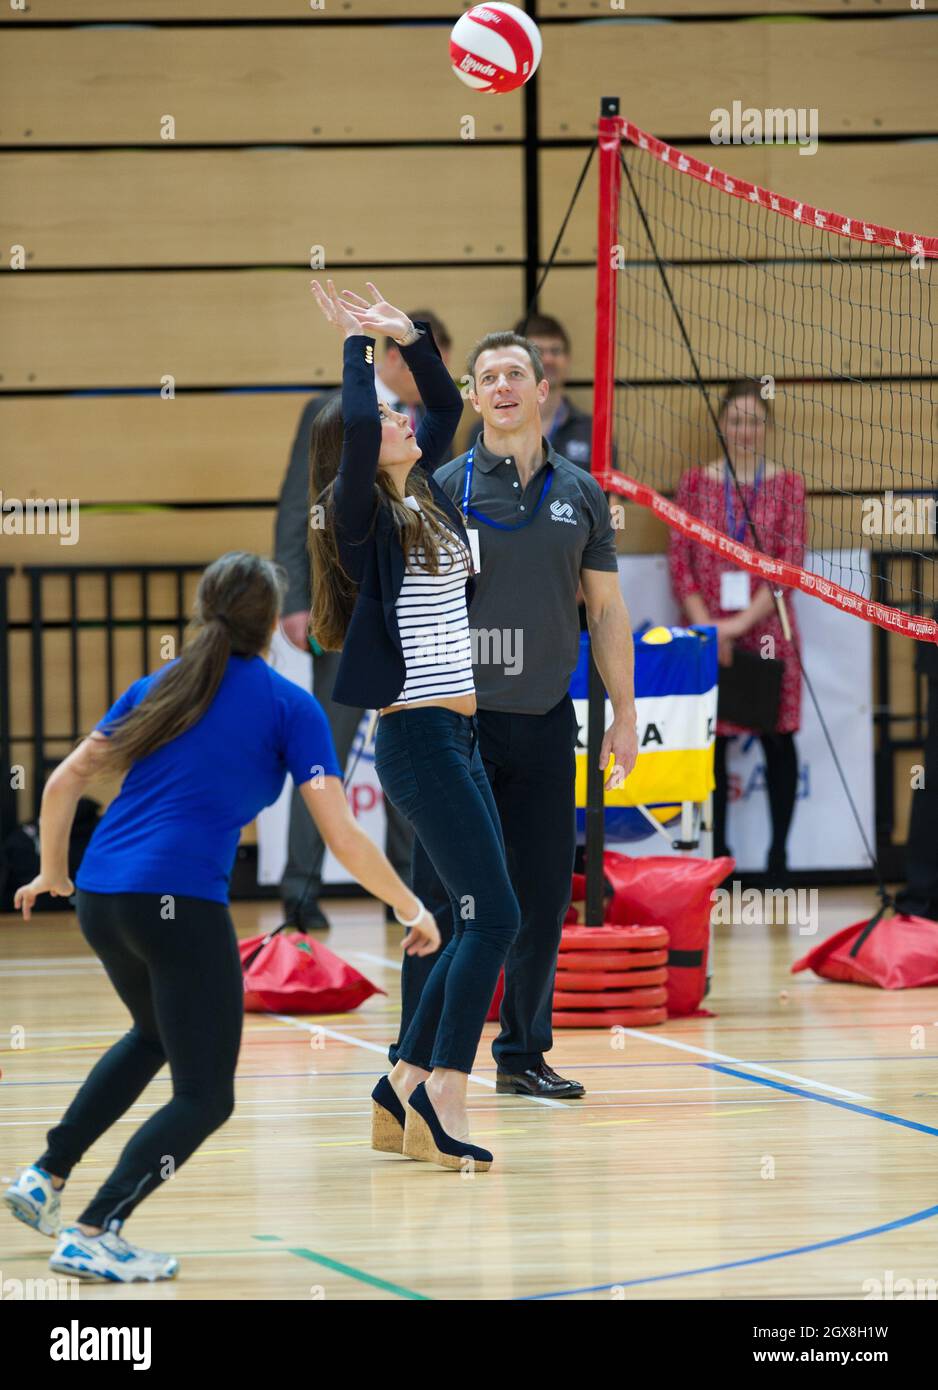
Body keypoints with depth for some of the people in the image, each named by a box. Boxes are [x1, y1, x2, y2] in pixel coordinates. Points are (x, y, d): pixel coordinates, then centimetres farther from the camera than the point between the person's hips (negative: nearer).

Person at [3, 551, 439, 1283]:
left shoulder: (158, 687, 15)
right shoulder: (289, 707, 2)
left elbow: (63, 783, 13)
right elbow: (344, 839, -4)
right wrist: (414, 909, 8)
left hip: (101, 895, 6)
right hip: (180, 905, -6)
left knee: (154, 1034, 33)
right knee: (205, 1098, 3)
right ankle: (92, 1236, -12)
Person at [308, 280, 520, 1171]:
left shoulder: (420, 498, 13)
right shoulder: (363, 514, -10)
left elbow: (447, 406, 24)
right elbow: (358, 425, -27)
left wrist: (408, 336, 12)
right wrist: (357, 344, -14)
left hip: (453, 737, 9)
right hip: (419, 737, -9)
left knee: (477, 925, 9)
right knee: (491, 915, -13)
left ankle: (403, 1089, 14)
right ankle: (441, 1093, -11)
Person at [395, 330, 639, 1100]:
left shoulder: (581, 494, 8)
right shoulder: (445, 488, -1)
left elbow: (606, 608, 12)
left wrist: (625, 714, 8)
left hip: (546, 721, 3)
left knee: (544, 892, 6)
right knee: (446, 893, -3)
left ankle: (523, 1053, 16)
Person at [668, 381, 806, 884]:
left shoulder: (787, 485, 3)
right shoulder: (694, 483, 6)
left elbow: (790, 563, -4)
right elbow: (679, 562, 3)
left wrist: (743, 621, -13)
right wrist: (707, 625, -9)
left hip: (767, 630, -1)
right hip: (707, 631, 1)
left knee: (777, 740, 0)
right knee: (711, 742, 2)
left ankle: (778, 856, 9)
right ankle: (716, 856, 11)